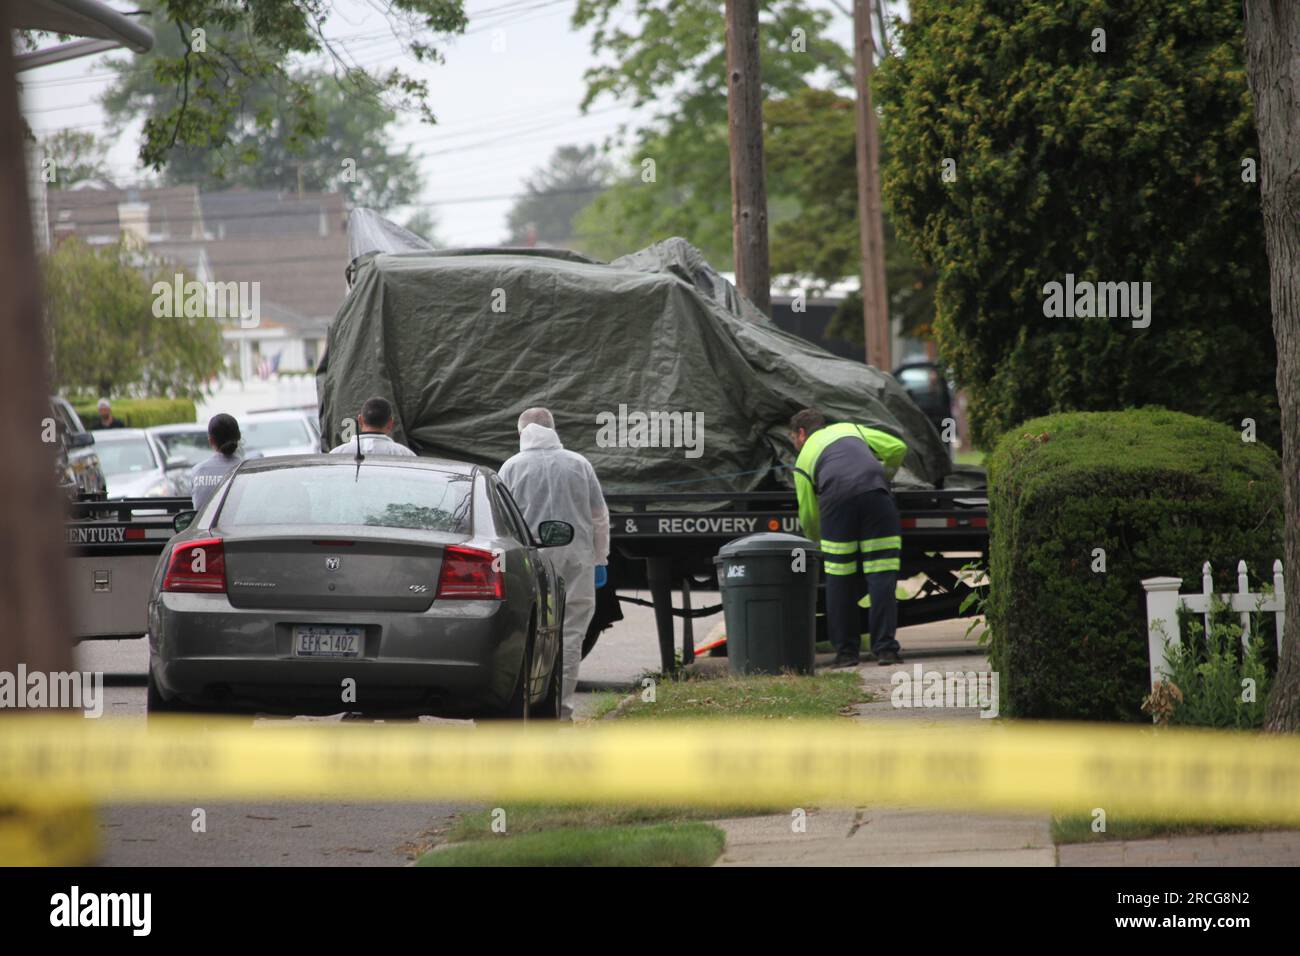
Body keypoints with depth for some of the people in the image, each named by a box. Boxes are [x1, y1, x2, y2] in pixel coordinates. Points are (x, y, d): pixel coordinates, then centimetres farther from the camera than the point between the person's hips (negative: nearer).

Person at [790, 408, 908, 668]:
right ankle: (885, 649, -5)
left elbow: (809, 518, 25)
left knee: (840, 580, 9)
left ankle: (846, 651, 11)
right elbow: (898, 448, 22)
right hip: (875, 492, 1)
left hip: (836, 500, -1)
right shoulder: (851, 429, 32)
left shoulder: (804, 459, 26)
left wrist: (818, 541, 46)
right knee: (882, 576, 2)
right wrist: (885, 476, 41)